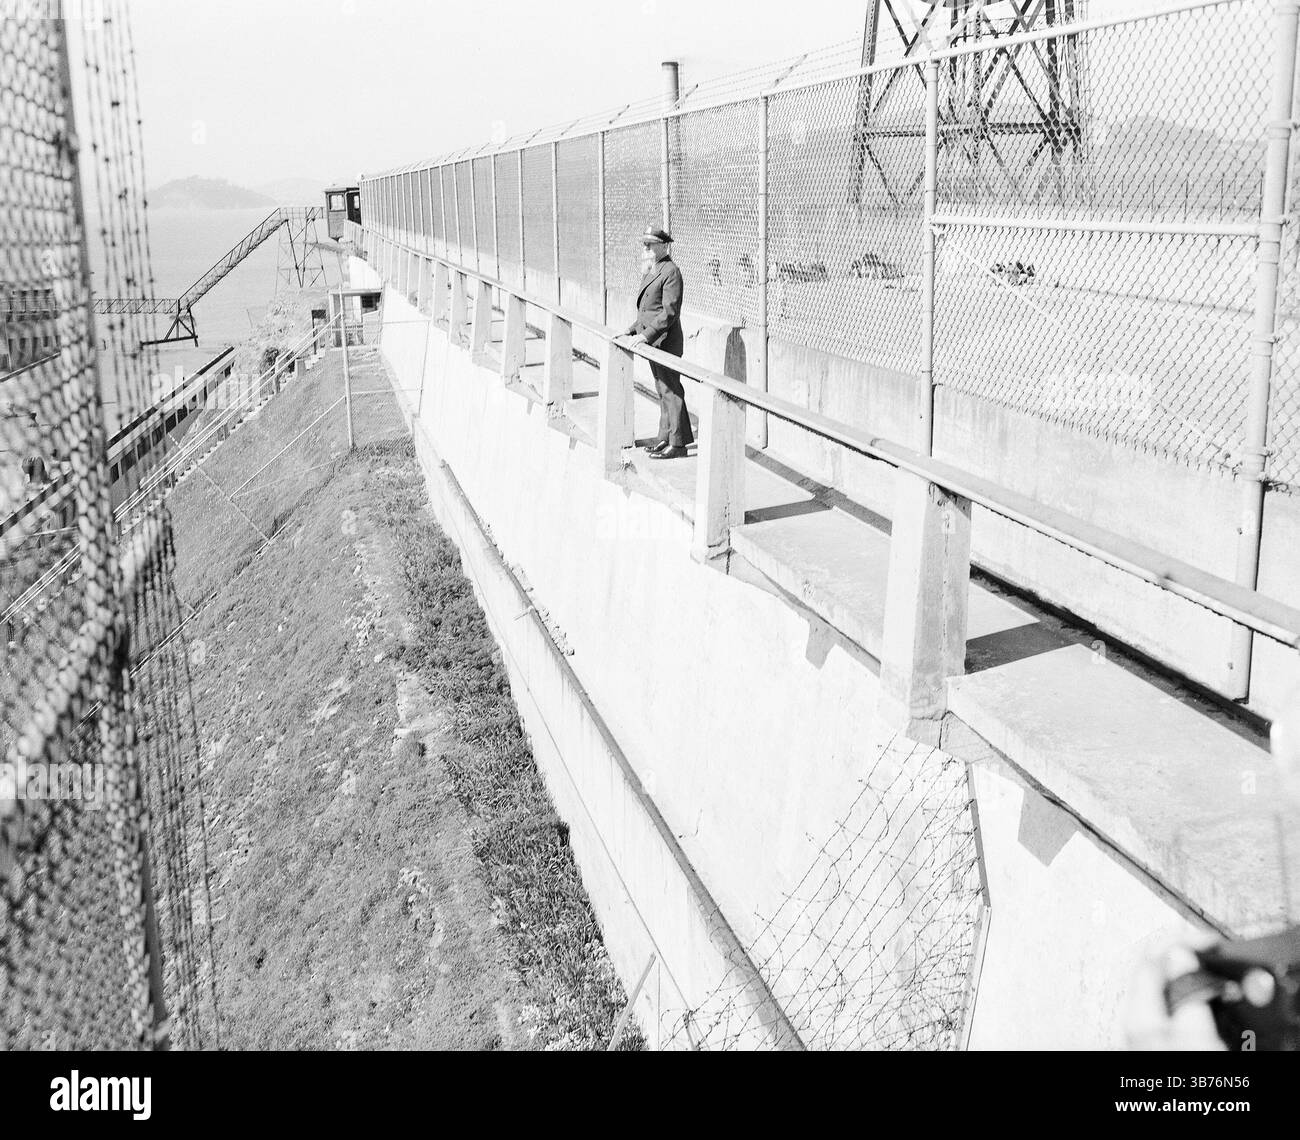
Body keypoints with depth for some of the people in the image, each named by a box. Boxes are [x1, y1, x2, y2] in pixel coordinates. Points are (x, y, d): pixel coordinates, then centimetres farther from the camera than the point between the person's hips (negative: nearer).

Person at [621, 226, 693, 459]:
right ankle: (666, 437, 21)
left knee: (670, 390, -5)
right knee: (662, 390, 14)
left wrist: (647, 334, -22)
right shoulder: (651, 271, 15)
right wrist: (632, 329, 14)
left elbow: (669, 312, -19)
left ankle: (678, 443, 0)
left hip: (666, 340, -10)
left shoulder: (670, 271, -14)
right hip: (653, 342, 10)